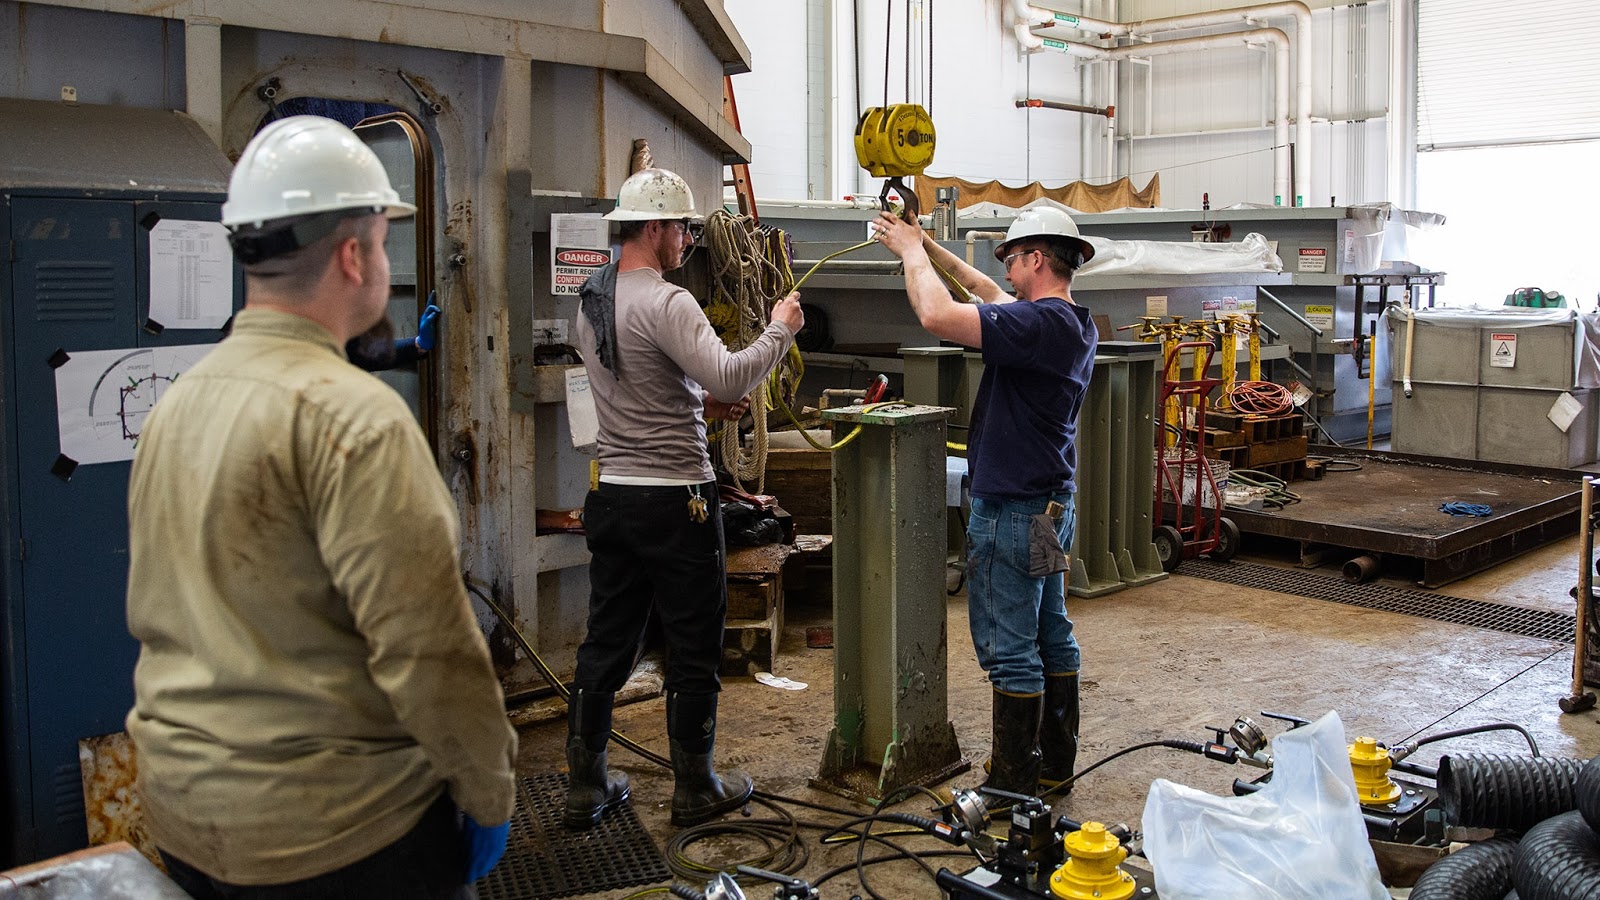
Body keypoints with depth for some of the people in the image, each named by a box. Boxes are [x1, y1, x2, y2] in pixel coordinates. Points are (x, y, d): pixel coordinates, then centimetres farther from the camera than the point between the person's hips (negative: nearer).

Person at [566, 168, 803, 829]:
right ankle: (695, 789, 18)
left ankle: (586, 787, 21)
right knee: (693, 650, 6)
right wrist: (780, 330, -11)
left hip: (612, 495, 8)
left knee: (606, 644, 14)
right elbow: (730, 378, -26)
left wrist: (696, 403, 16)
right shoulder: (665, 303, -17)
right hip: (675, 500, -8)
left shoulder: (592, 300, 11)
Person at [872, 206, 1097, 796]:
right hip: (1053, 503, 10)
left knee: (1011, 649, -2)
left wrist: (913, 251, -15)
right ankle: (1056, 761, 28)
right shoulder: (1074, 324, 8)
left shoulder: (1039, 323, -23)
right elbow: (994, 298, 23)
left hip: (1011, 509, -10)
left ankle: (1013, 782, 6)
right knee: (1051, 634, 17)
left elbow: (938, 315, -31)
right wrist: (935, 253, 21)